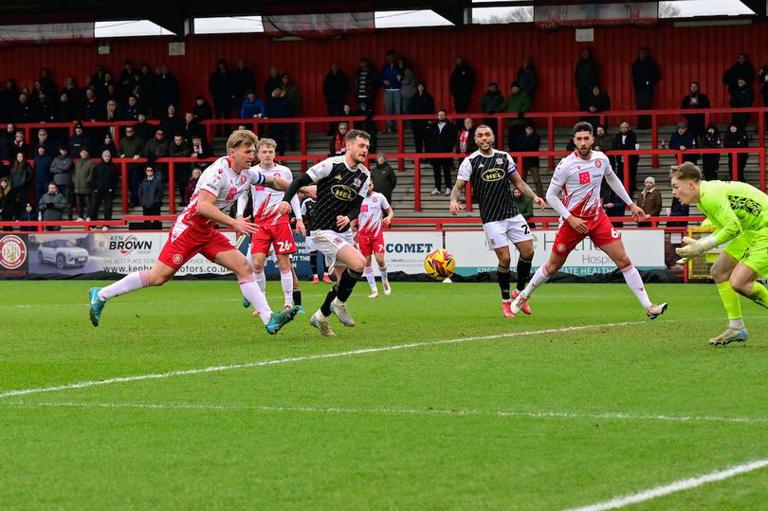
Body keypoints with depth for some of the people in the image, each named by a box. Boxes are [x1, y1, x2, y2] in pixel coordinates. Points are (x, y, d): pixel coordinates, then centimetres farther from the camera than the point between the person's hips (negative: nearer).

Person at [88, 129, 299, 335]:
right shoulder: (219, 171, -21)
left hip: (208, 232, 8)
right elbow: (203, 206, -31)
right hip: (188, 227, -8)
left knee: (244, 267, -4)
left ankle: (269, 319, -5)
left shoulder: (247, 174, 7)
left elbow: (272, 181, 28)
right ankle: (101, 295, 2)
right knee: (159, 276, -9)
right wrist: (233, 223, -32)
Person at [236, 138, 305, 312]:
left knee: (284, 263, -3)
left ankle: (289, 303, 2)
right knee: (257, 263, -10)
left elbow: (292, 195, 13)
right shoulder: (251, 173, 3)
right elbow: (243, 195, 14)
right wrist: (240, 215, 0)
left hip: (280, 220, -1)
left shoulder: (284, 171, 3)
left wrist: (299, 219, 8)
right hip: (260, 222, 1)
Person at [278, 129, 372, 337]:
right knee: (358, 263, -23)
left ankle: (321, 316, 30)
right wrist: (287, 200, -25)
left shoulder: (364, 176, 5)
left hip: (342, 232, 8)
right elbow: (301, 180, -10)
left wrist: (348, 217, -16)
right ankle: (340, 304, -1)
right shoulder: (332, 165, -14)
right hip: (323, 232, -8)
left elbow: (357, 205, 6)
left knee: (344, 281, 10)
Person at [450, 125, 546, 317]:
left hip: (513, 213, 4)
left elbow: (518, 182, 16)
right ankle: (505, 301, 8)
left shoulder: (504, 157, 9)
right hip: (491, 219, -4)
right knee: (505, 258, -10)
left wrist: (534, 196, 1)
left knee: (528, 252, -1)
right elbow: (458, 187, -4)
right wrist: (454, 200, -25)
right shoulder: (470, 162, -2)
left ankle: (519, 292, 20)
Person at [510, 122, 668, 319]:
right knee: (553, 266, 9)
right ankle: (523, 296, 33)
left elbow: (612, 179, 20)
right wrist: (570, 218, -18)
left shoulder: (601, 159, -1)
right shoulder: (566, 165, -15)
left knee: (624, 261, -6)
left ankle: (648, 307, -6)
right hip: (572, 220, -3)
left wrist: (631, 204, 20)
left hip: (598, 218, 3)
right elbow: (551, 195, -10)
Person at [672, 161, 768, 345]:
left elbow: (733, 228, -25)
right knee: (719, 271, 9)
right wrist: (696, 246, 8)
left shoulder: (711, 196, -22)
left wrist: (701, 247, -20)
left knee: (738, 283, -19)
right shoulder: (702, 199, 10)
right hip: (752, 231, 11)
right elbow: (726, 226, 18)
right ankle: (736, 328, 13)